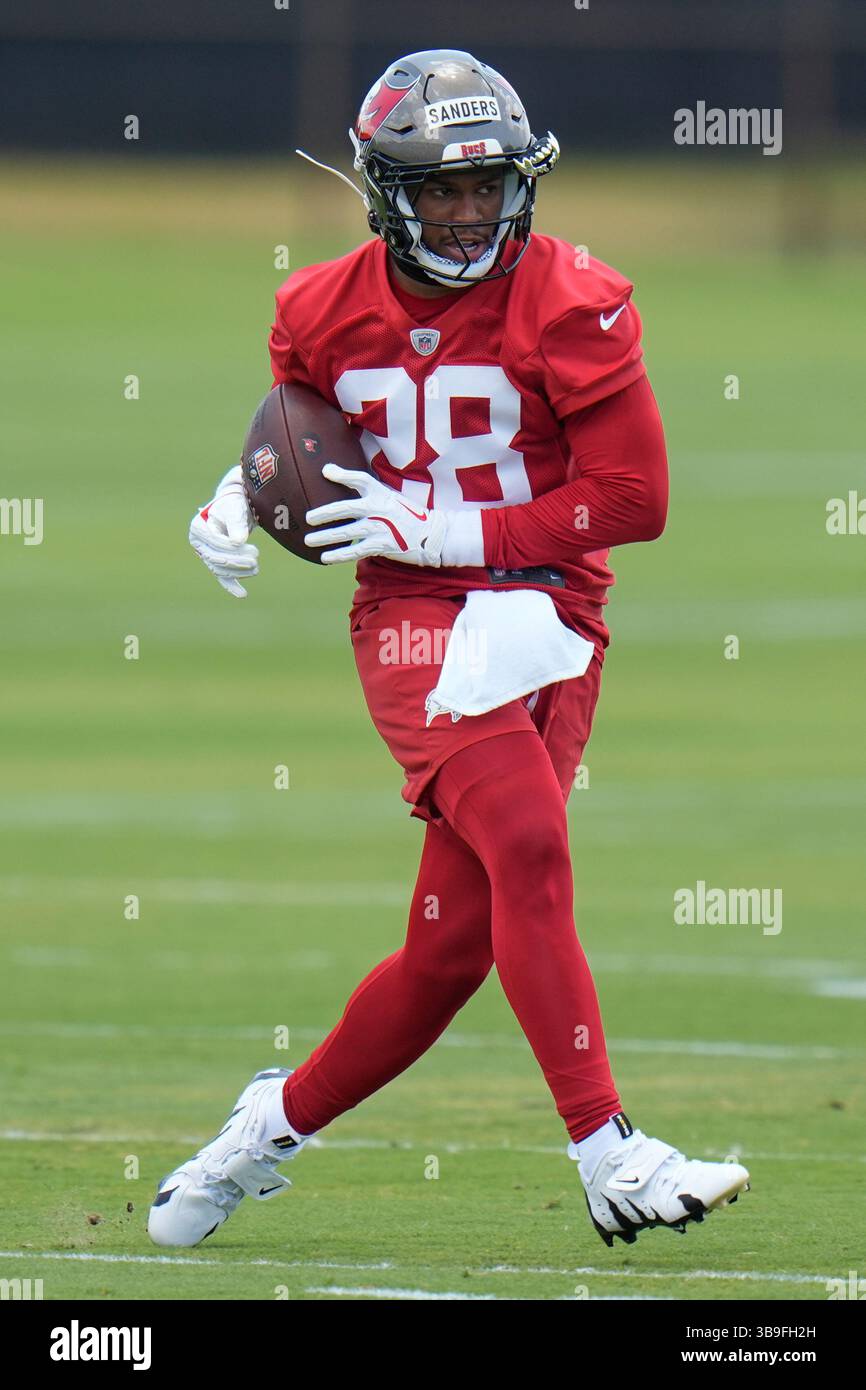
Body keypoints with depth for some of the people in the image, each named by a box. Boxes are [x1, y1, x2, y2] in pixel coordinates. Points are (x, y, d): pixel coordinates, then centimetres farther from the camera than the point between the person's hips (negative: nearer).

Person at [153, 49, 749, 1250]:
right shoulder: (327, 313, 4)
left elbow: (635, 497, -9)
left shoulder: (571, 307, -6)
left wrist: (442, 532, -12)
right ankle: (609, 1158, -25)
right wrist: (239, 504, 1)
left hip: (549, 618, 1)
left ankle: (279, 1121, 24)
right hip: (413, 622, -1)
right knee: (527, 847, -25)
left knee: (454, 948, 0)